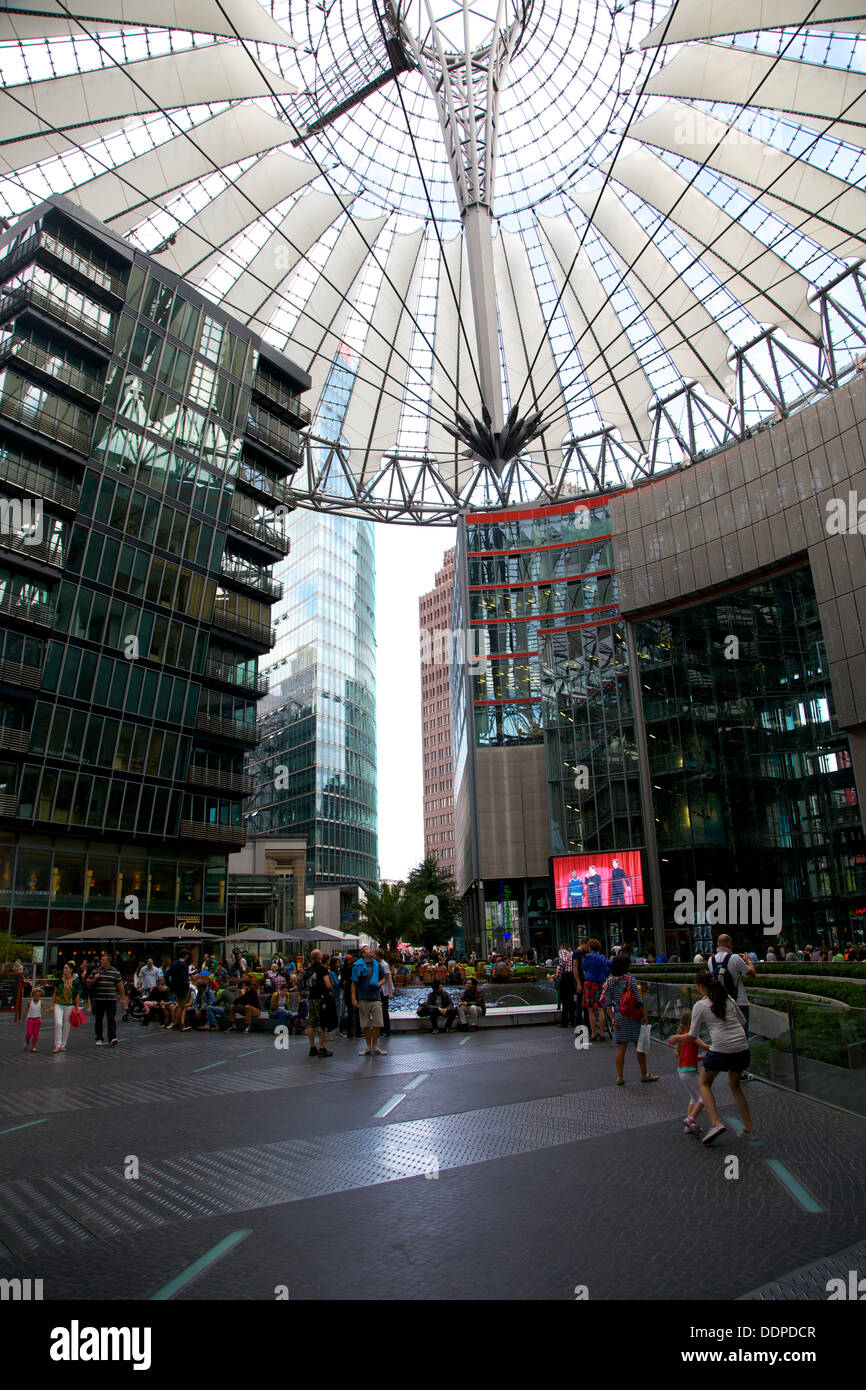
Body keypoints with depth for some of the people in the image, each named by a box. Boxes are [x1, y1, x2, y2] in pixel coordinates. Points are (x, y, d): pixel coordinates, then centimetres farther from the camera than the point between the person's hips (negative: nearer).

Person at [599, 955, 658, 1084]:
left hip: (618, 1017, 3)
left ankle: (620, 1076, 6)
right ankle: (644, 1074, 22)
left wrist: (612, 1018, 2)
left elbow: (606, 1002, -2)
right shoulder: (630, 979, -11)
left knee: (621, 1047, 7)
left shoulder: (610, 981, -1)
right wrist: (645, 1016, -5)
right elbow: (639, 1000, -12)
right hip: (633, 1017, -3)